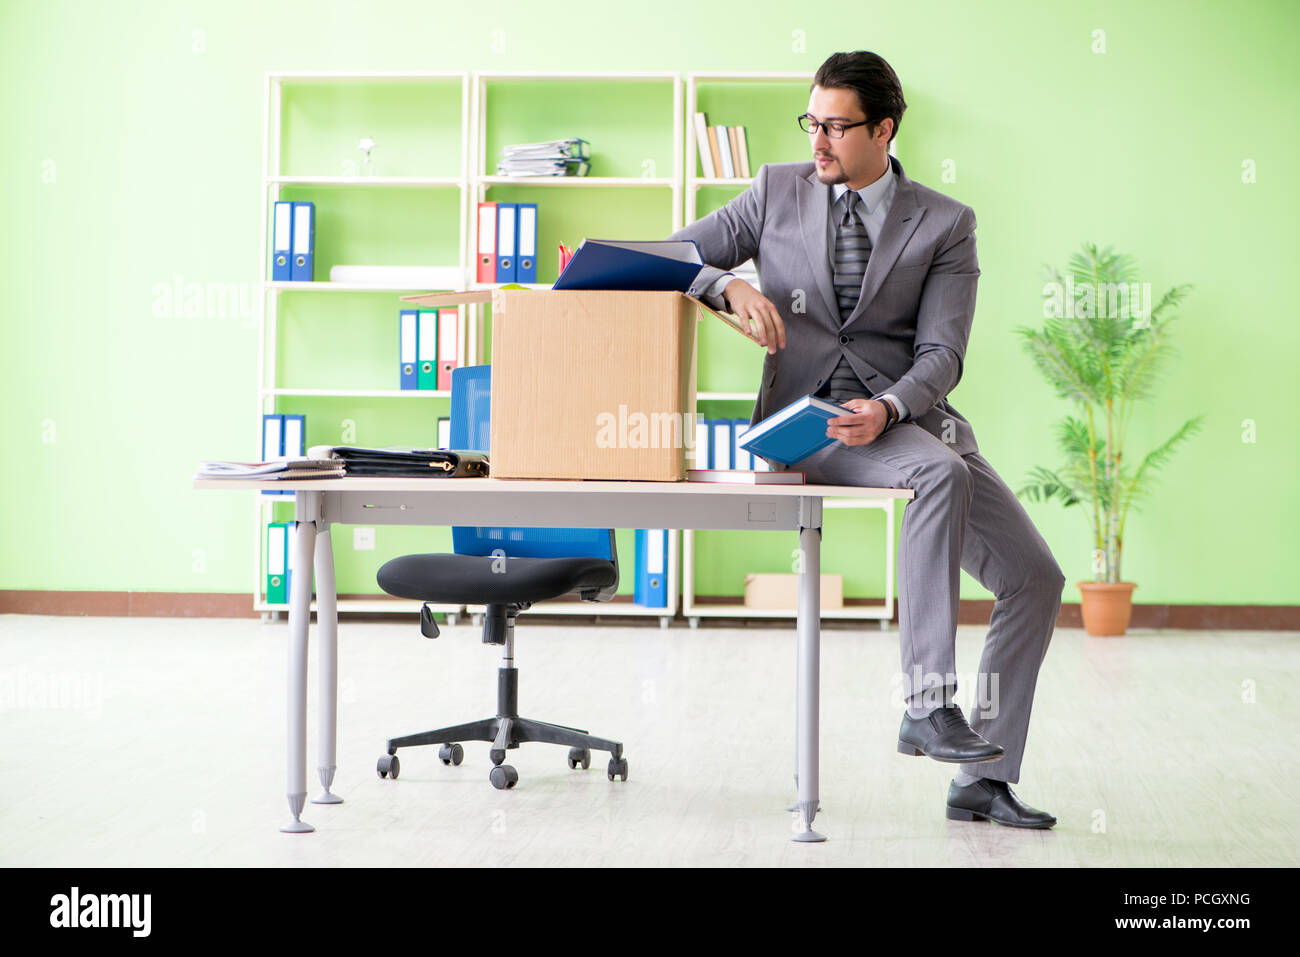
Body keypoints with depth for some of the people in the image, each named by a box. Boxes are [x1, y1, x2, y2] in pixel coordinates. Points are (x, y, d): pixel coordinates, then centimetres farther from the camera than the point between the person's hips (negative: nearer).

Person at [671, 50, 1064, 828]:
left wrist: (887, 408, -25)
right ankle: (928, 706, -36)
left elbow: (941, 356, -4)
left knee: (1036, 579, -4)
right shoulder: (778, 192, 7)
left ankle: (984, 779, 6)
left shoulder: (945, 225, 5)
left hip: (911, 415, 3)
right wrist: (730, 285, -15)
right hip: (807, 415, -3)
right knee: (942, 473, -35)